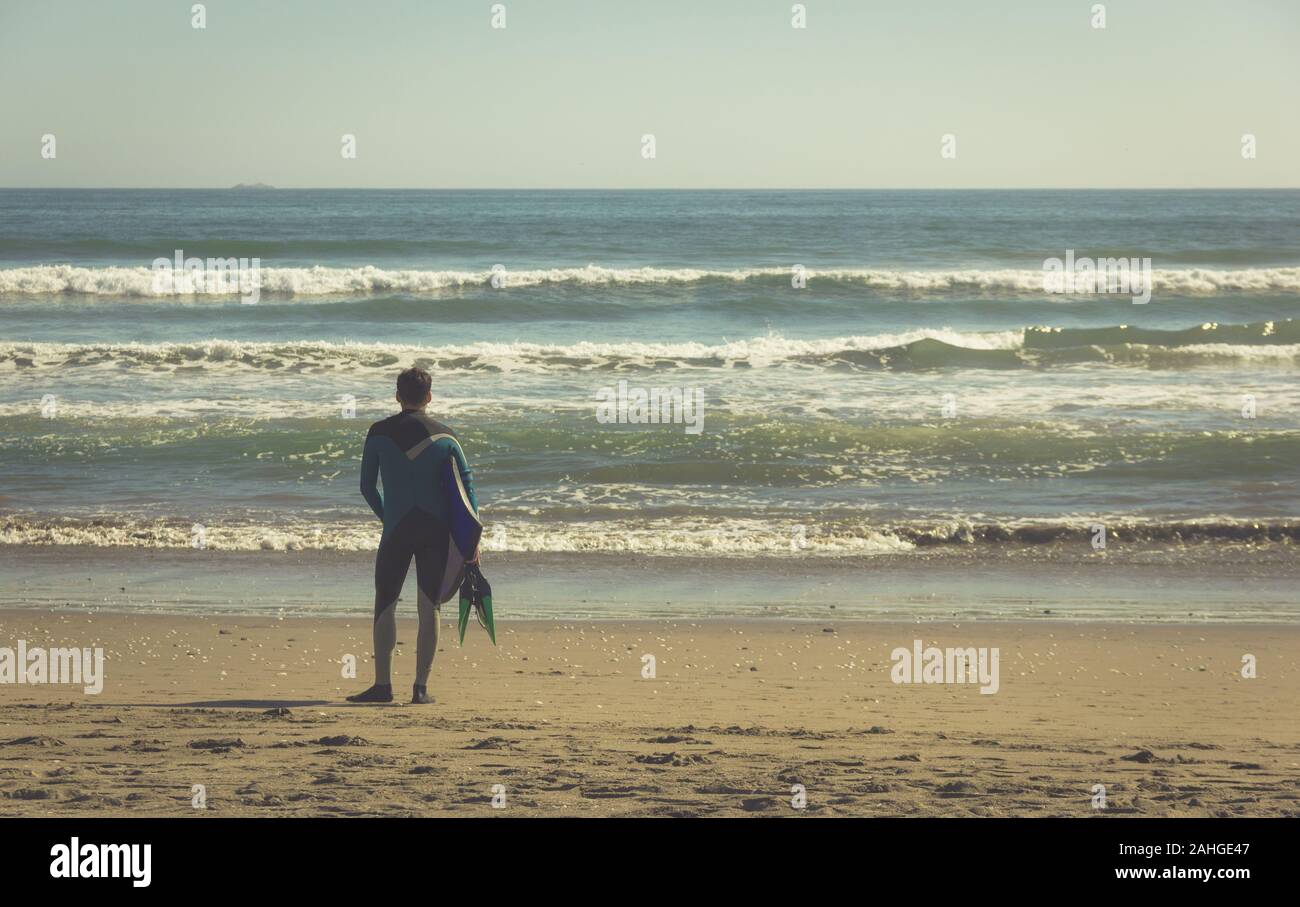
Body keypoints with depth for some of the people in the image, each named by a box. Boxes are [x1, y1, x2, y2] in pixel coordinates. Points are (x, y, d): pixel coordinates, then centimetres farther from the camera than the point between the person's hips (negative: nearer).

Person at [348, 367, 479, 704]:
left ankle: (383, 684, 0)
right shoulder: (445, 436, 5)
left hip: (397, 529, -1)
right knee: (429, 608, 4)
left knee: (385, 604, 7)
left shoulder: (379, 433, 3)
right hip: (436, 530, 1)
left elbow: (367, 486, 6)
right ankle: (421, 687, 0)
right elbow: (467, 485, 0)